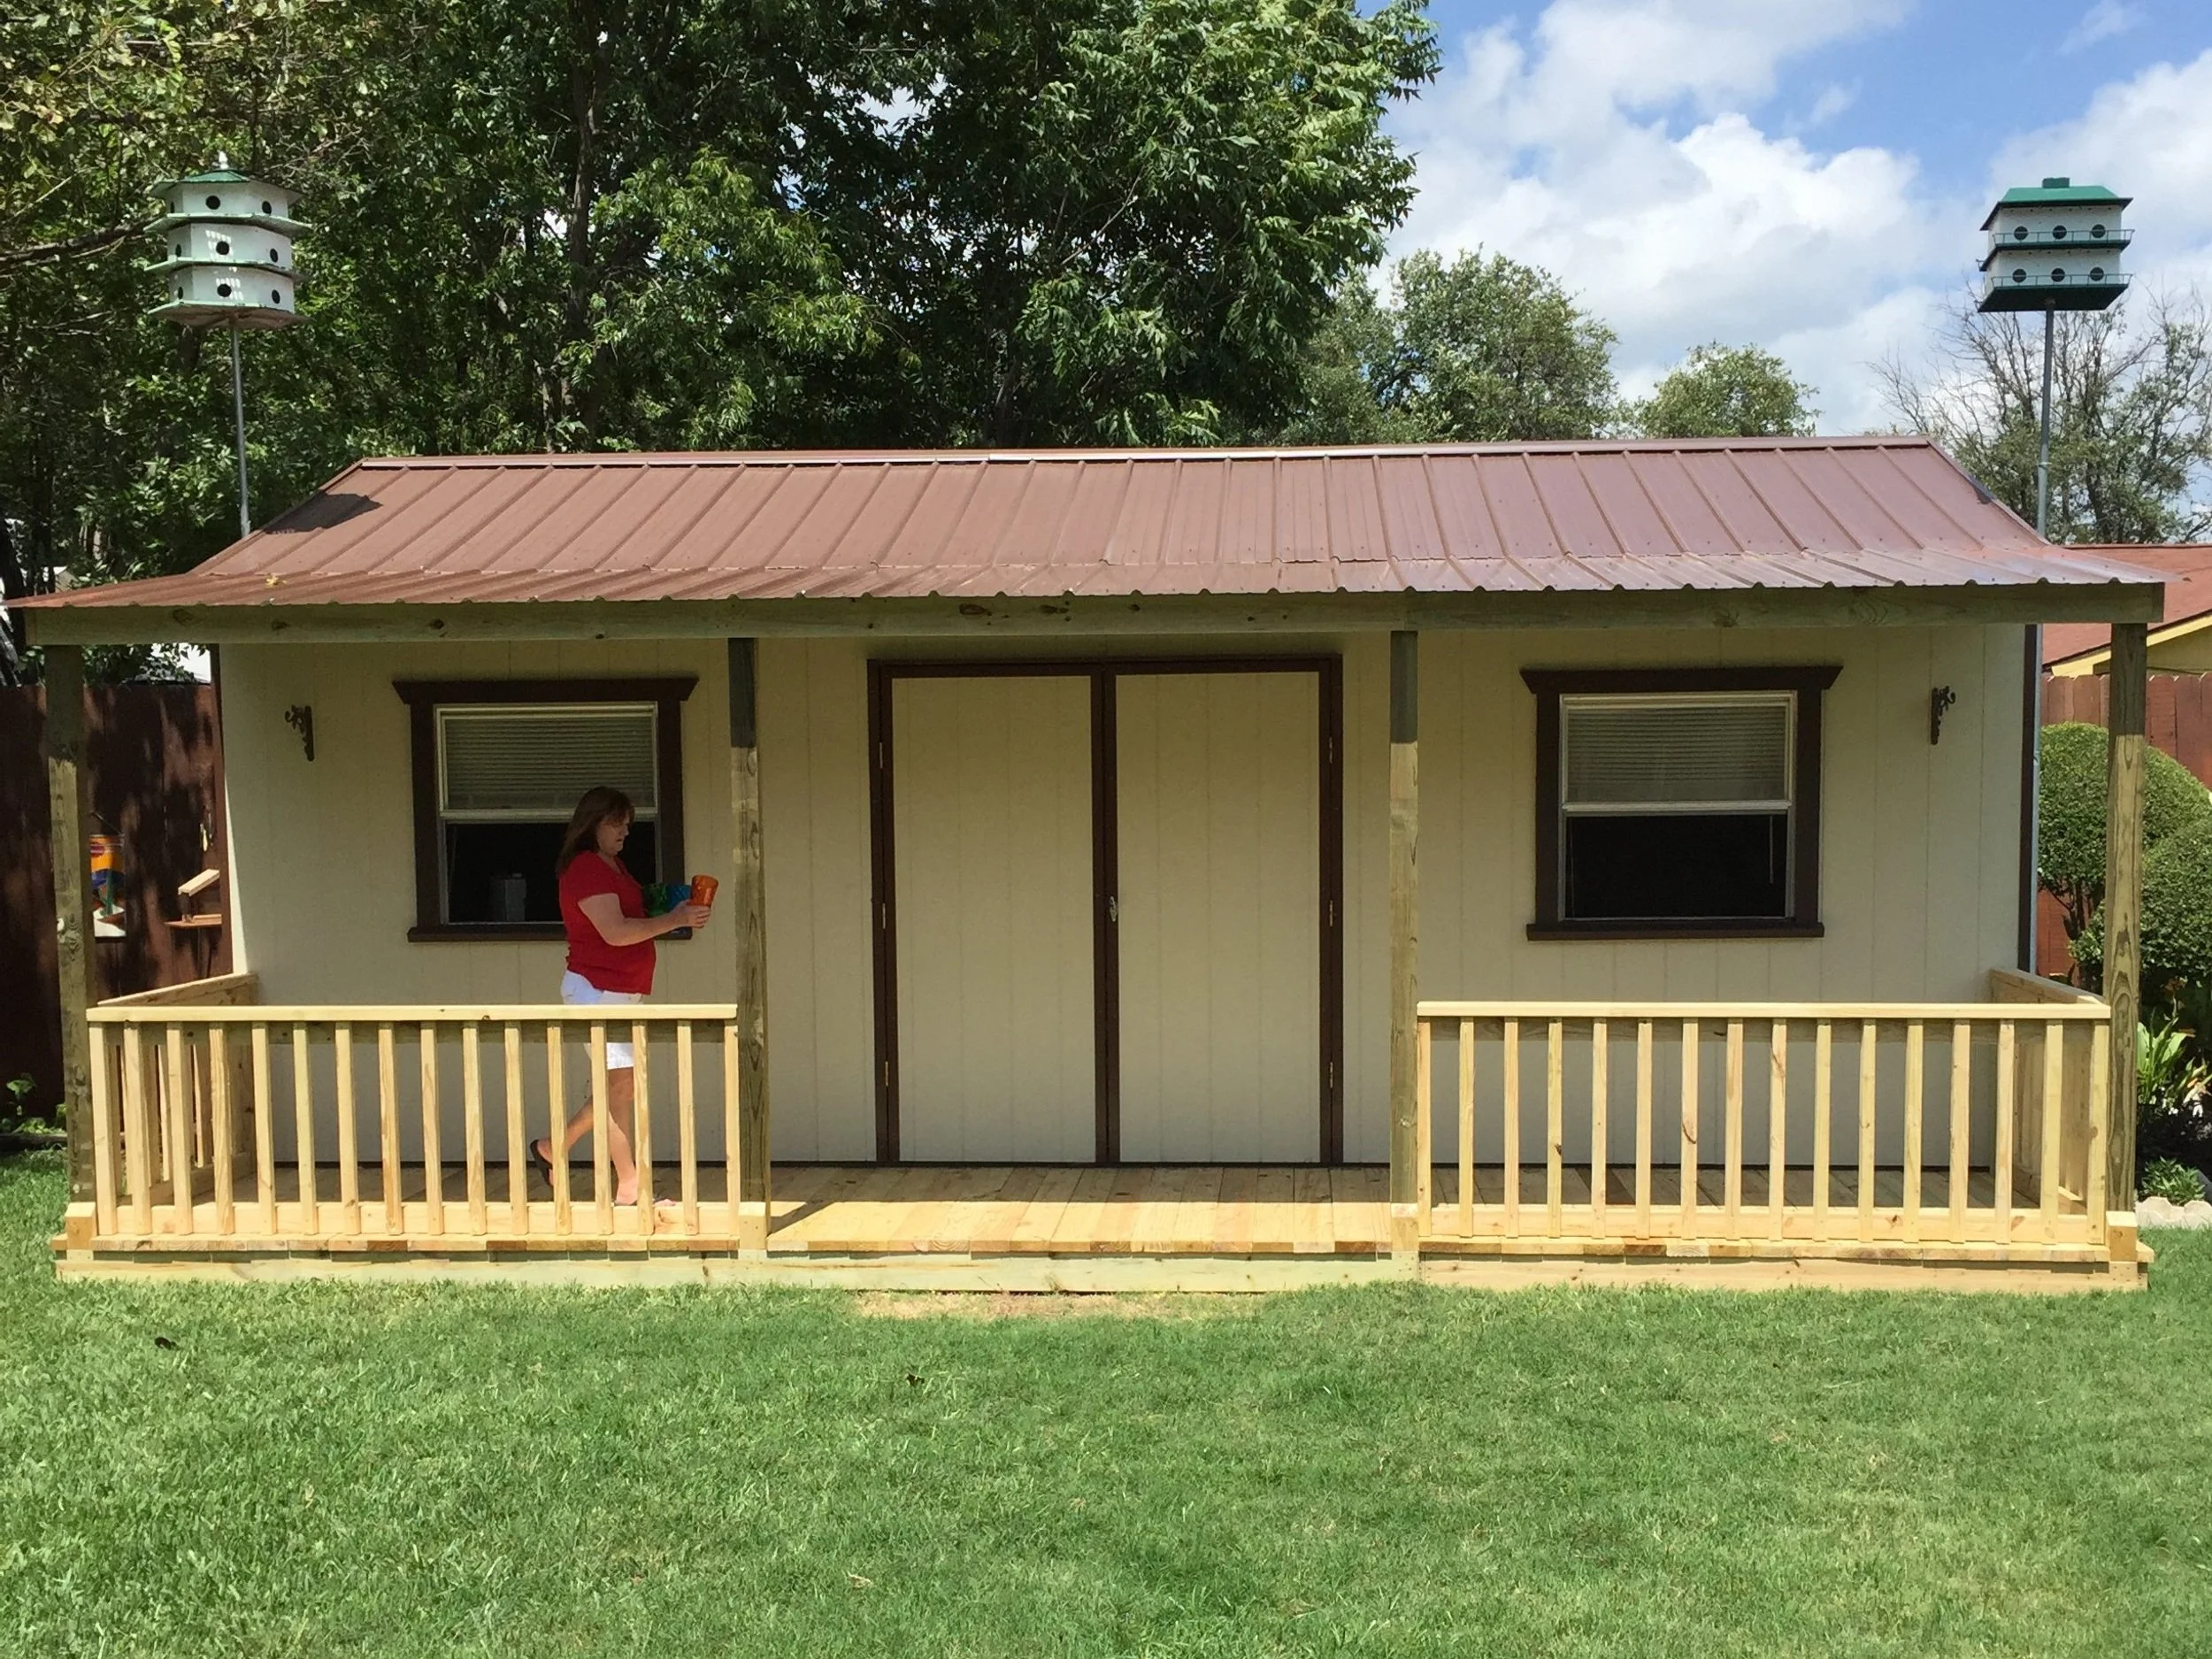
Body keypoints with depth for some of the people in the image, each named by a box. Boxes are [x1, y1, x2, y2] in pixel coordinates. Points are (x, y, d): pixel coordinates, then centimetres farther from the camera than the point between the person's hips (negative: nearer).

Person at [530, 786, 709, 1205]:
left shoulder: (613, 864, 16)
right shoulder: (586, 869, -16)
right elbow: (615, 932, -24)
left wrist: (669, 910, 6)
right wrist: (674, 920, -22)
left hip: (621, 992, 10)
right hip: (596, 989, -10)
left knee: (622, 1083, 13)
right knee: (620, 1083, -7)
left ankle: (554, 1149, 26)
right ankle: (629, 1186, -1)